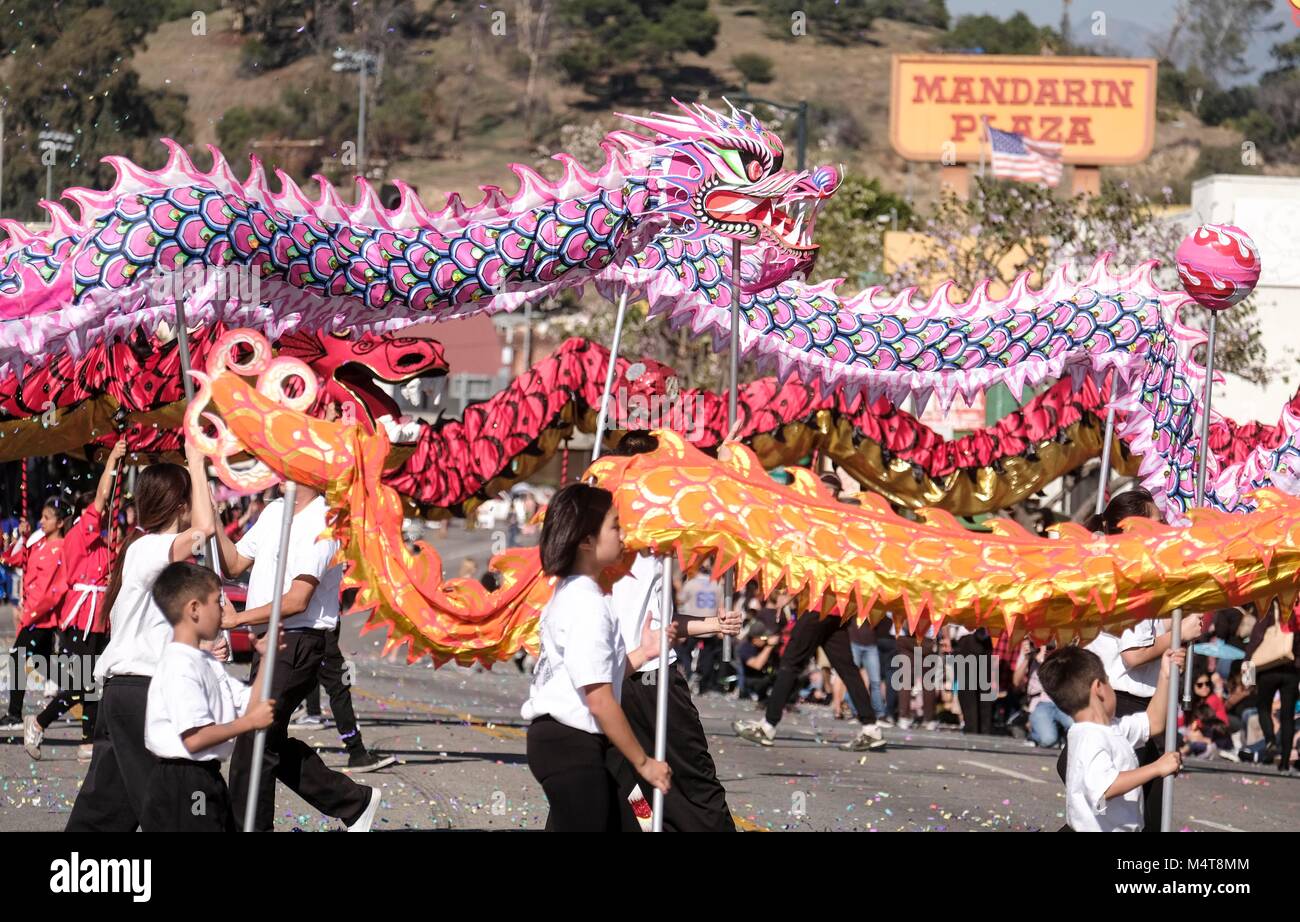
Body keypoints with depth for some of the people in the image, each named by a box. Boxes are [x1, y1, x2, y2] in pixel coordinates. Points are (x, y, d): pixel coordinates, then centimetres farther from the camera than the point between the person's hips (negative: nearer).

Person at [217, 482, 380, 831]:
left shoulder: (320, 523, -15)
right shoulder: (274, 511, 13)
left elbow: (297, 600, -21)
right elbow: (233, 564, 15)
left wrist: (237, 618, -21)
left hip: (298, 642, -9)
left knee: (255, 743, -8)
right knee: (273, 744, 14)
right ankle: (355, 802, 24)